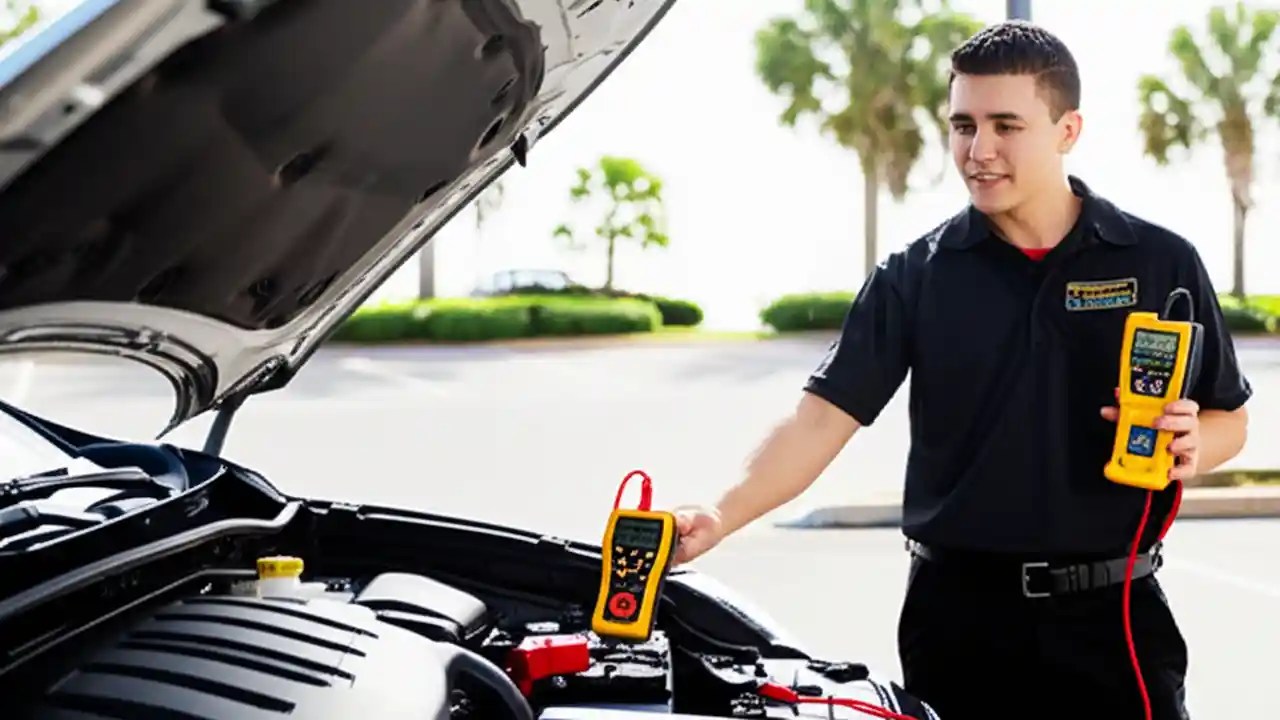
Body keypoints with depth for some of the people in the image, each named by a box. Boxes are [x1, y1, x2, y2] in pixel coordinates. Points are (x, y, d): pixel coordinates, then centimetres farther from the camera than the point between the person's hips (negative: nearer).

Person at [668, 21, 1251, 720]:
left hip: (1111, 612, 0)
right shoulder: (916, 275, 0)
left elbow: (1229, 420, 9)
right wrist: (719, 518, -23)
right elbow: (819, 420, -7)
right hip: (959, 611, 0)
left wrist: (1191, 445, -14)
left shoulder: (1161, 263, 1)